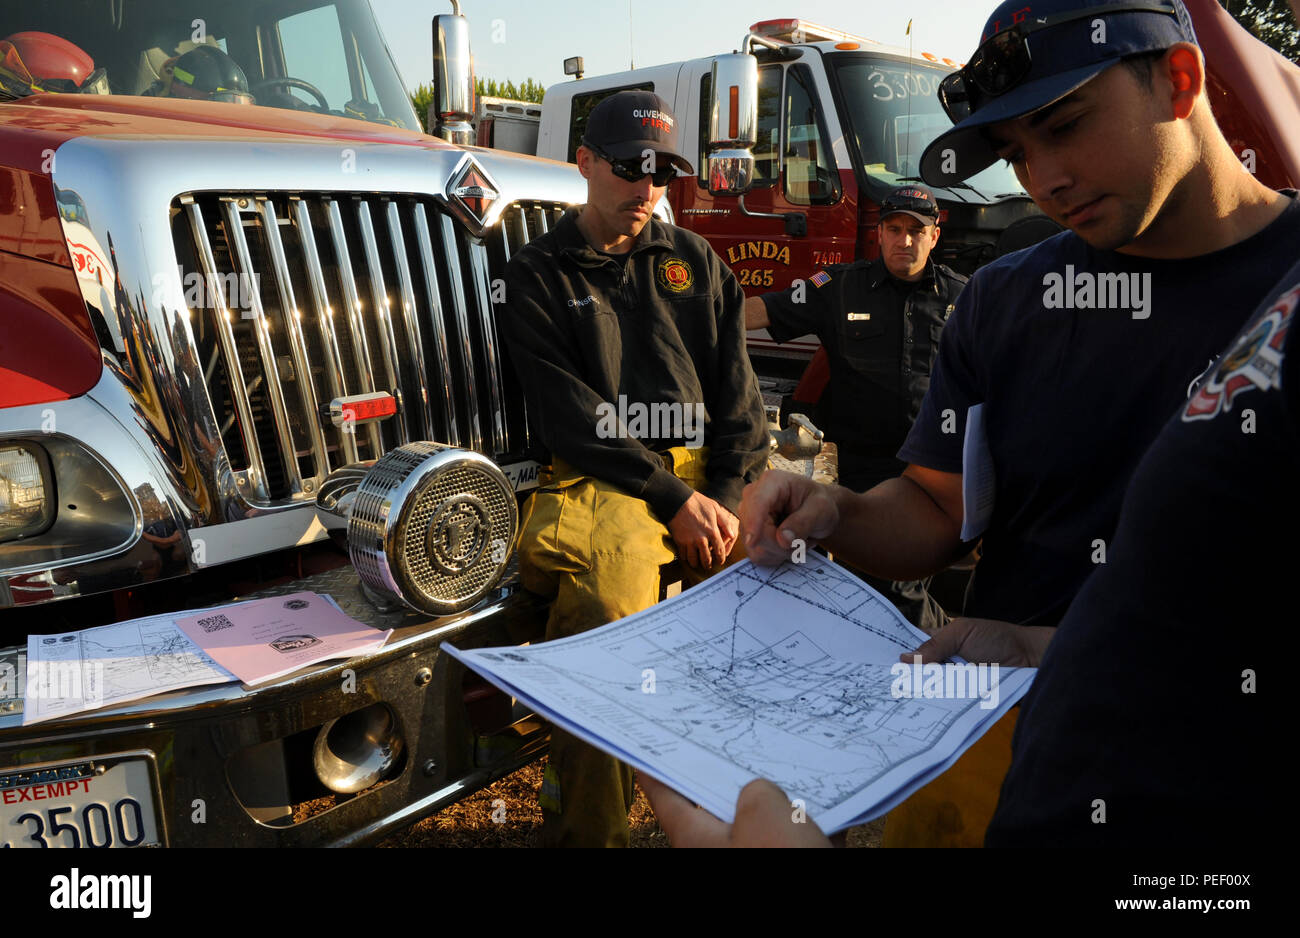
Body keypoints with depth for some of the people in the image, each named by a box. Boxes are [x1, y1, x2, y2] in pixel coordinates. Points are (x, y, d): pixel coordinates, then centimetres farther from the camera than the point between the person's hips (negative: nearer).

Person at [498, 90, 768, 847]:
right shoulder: (539, 277, 8)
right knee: (608, 595, -35)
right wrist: (671, 499, -13)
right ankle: (586, 827, -16)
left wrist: (728, 496, -5)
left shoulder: (694, 259, 20)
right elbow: (571, 418, -4)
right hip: (603, 480, -3)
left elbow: (737, 389, 12)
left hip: (708, 474, 4)